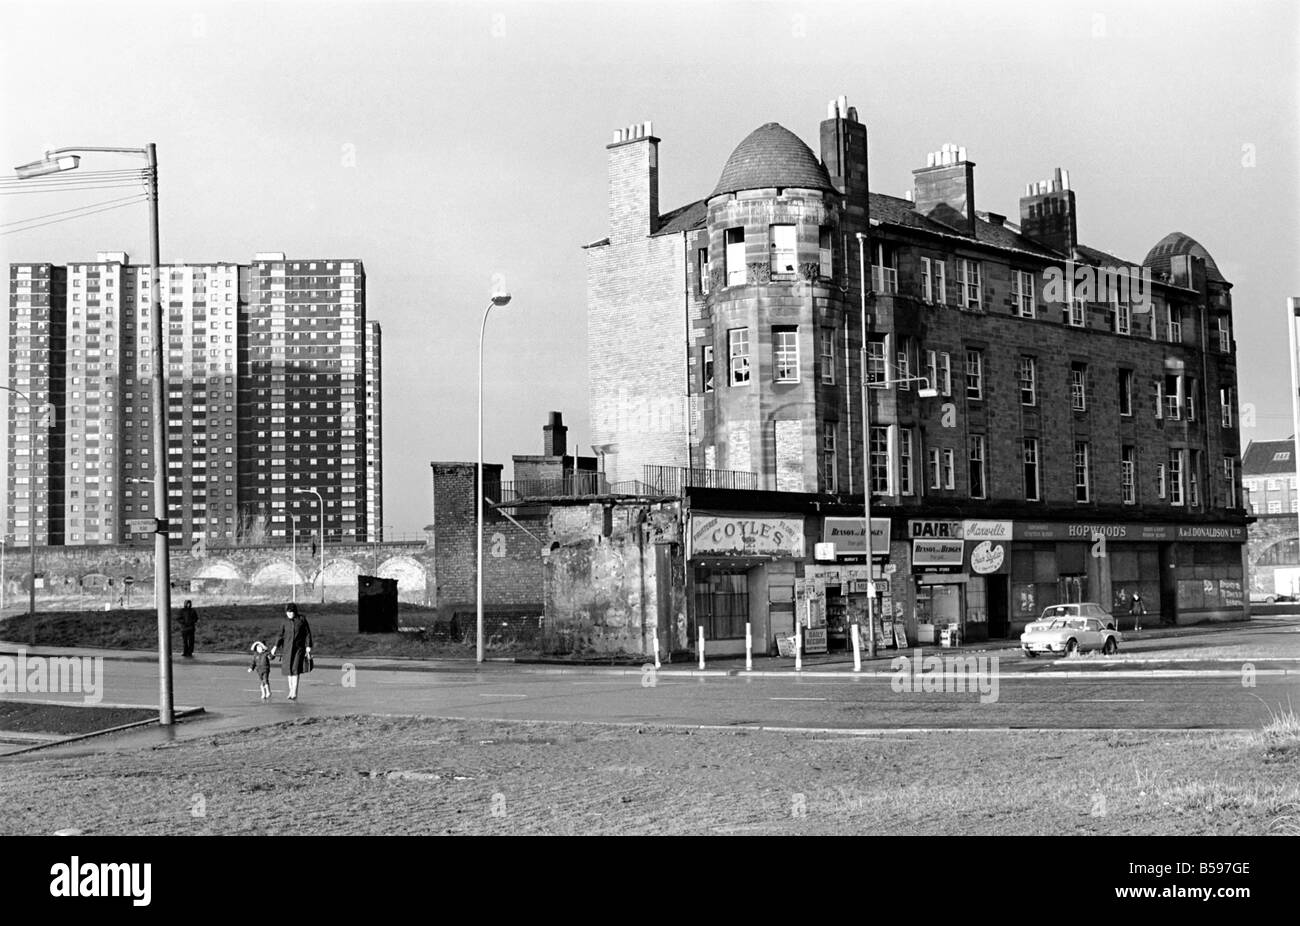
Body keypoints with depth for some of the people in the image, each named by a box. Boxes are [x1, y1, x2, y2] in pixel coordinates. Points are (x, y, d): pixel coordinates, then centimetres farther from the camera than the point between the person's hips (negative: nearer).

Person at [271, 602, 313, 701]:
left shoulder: (302, 619, -2)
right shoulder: (285, 622, 5)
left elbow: (308, 634, 1)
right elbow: (281, 636, 8)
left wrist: (308, 646, -7)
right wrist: (275, 647, -5)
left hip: (299, 648, -3)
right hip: (287, 648, 3)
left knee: (295, 670, -14)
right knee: (289, 671, 5)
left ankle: (294, 694, -18)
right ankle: (291, 690, 21)